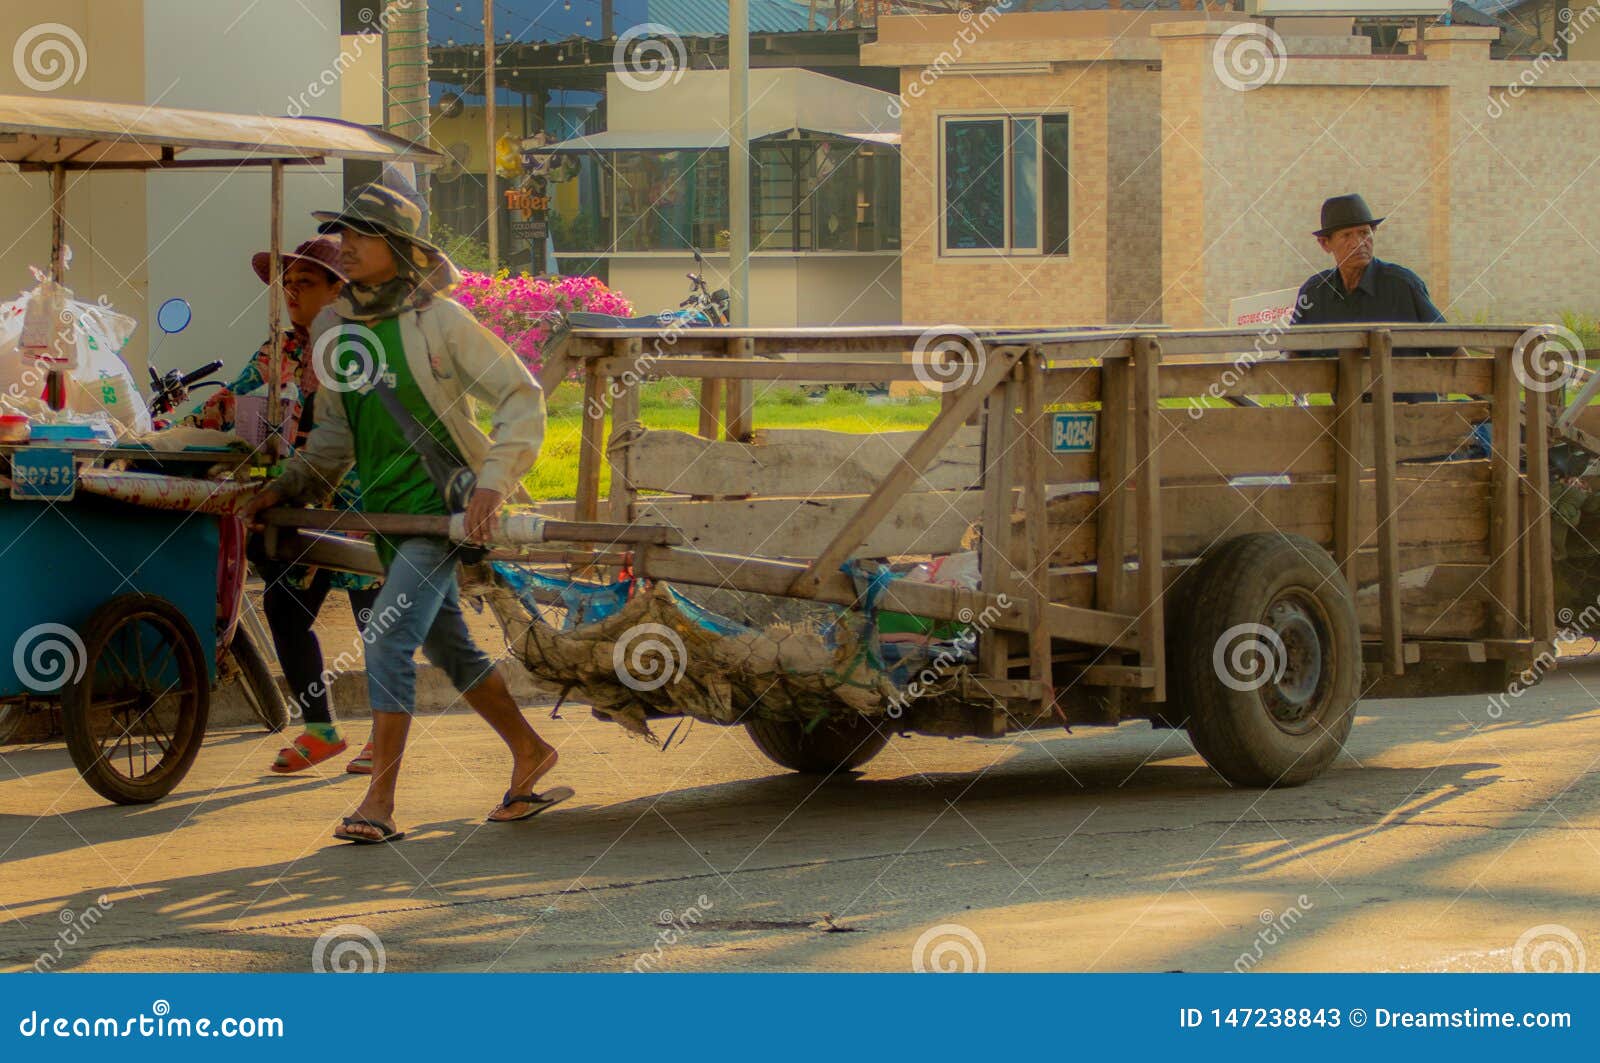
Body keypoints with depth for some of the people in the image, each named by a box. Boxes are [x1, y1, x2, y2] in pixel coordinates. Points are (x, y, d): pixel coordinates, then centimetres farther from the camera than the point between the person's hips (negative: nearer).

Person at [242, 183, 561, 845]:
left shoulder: (439, 321, -12)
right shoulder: (333, 329, 6)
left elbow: (522, 397, -10)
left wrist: (492, 482, -19)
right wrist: (290, 486, 9)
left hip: (442, 503, -7)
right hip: (386, 510, 7)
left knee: (388, 639, -18)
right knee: (448, 647, 16)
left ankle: (379, 803, -18)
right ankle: (530, 754, 34)